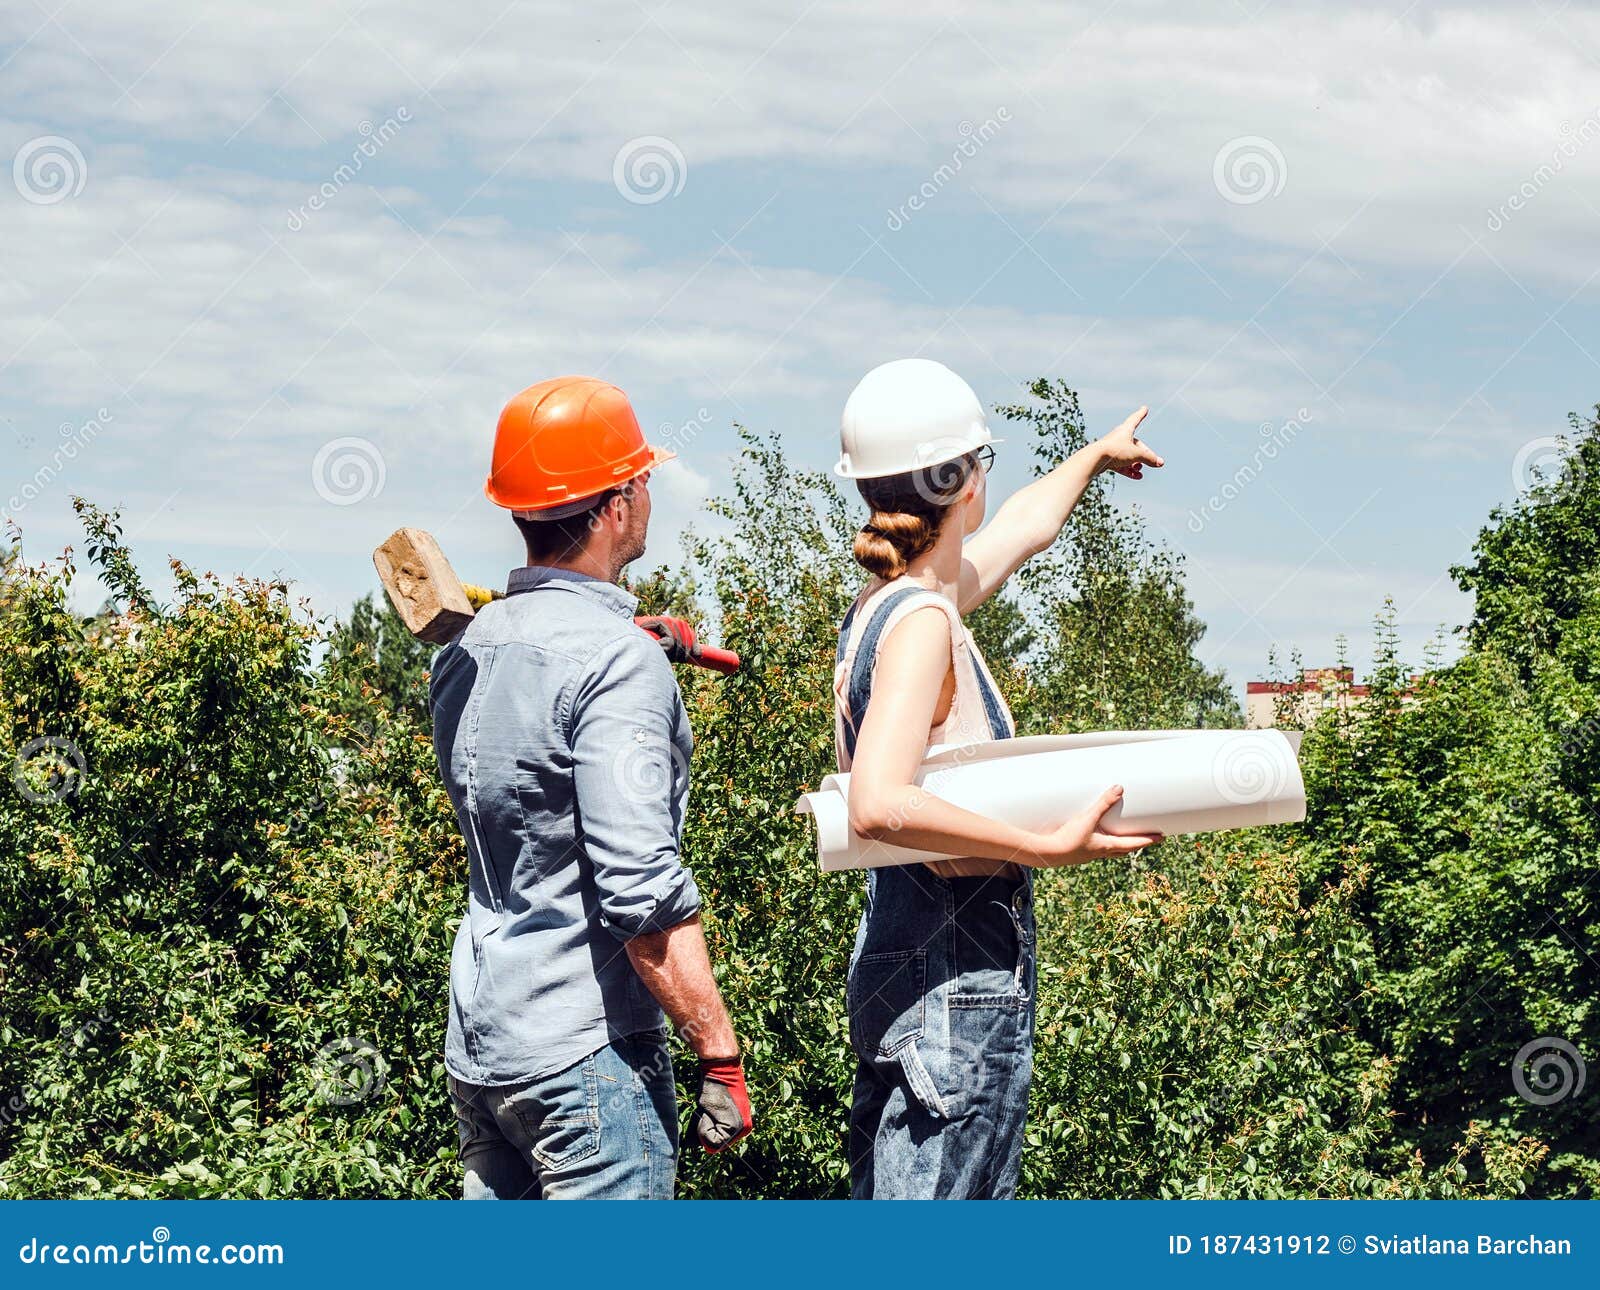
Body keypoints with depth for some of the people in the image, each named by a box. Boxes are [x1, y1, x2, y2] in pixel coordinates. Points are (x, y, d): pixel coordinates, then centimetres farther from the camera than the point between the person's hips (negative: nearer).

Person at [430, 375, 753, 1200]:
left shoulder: (468, 653, 11)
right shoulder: (617, 658, -16)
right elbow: (643, 891, -22)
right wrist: (720, 1054, -17)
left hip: (479, 1041, 9)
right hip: (585, 1048, -9)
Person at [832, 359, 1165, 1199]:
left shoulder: (888, 602, 11)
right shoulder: (922, 624, -17)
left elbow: (1025, 526, 33)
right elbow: (877, 805, -30)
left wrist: (1094, 458, 50)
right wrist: (1046, 847, -27)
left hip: (901, 964, 10)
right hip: (956, 980, -10)